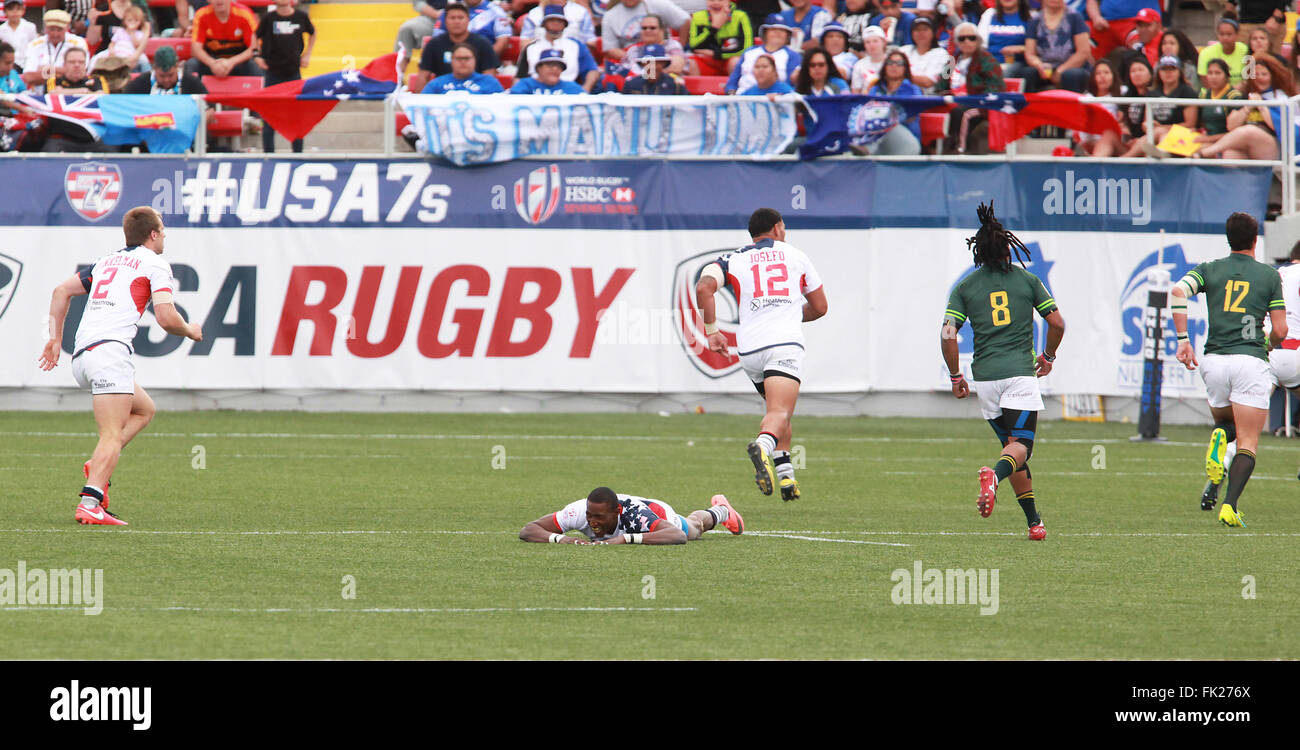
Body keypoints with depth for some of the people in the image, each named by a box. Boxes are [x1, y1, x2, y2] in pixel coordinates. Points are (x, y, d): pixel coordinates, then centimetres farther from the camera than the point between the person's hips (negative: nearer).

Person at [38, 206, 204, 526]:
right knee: (112, 434, -15)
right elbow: (166, 318, -6)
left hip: (81, 356, 8)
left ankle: (98, 466, 4)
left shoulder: (107, 261, 26)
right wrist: (190, 331, 14)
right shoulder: (155, 264, 4)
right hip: (109, 351, -8)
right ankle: (90, 503, -32)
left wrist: (55, 337, 25)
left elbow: (62, 291, 27)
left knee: (144, 409, 24)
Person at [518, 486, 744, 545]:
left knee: (692, 528, 36)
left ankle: (720, 511, 70)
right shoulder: (578, 512, -46)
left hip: (662, 514, -2)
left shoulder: (633, 515, -53)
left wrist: (625, 539, -71)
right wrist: (560, 539, -63)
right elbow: (527, 531, -43)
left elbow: (678, 536, -66)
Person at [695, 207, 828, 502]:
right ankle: (762, 445, -50)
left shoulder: (732, 260, 16)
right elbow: (819, 307, 24)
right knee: (780, 413, -19)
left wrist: (711, 331, 4)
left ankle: (784, 474, 17)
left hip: (750, 349, 3)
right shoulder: (795, 255, 18)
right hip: (785, 343, -3)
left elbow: (704, 288, -4)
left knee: (778, 410, 24)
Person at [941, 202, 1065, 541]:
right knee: (1021, 446, -8)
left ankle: (1034, 521, 14)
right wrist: (1048, 356, 24)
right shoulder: (1027, 280, 5)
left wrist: (956, 377, 9)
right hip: (1020, 373, -2)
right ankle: (994, 475, -43)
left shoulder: (965, 287, 6)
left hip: (985, 377, 2)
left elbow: (948, 335, -3)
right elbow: (1057, 323, 5)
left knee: (1013, 445, 16)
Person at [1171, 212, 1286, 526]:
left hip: (1214, 360, 2)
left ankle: (1219, 440, -10)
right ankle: (1230, 506, -22)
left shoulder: (1209, 270, 10)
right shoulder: (1269, 275, 7)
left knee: (1225, 422, 28)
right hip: (1251, 359, -2)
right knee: (1248, 443, -1)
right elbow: (1280, 330, 5)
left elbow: (1177, 293, -9)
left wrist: (1183, 340, -6)